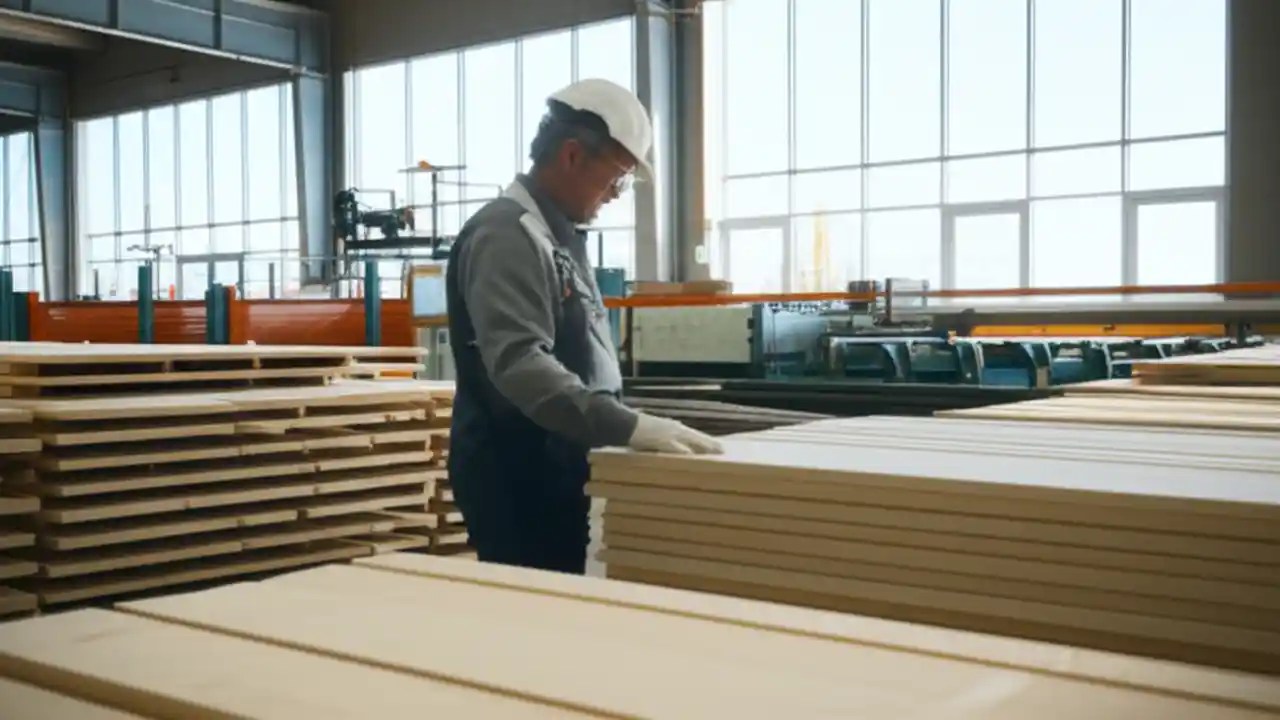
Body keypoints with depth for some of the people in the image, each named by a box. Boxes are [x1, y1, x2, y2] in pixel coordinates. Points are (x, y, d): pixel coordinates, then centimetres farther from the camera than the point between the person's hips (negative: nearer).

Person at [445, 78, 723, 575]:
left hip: (557, 471, 9)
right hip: (518, 480, -9)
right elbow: (519, 365, -29)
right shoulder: (508, 234, -15)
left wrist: (625, 429, 15)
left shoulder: (560, 236, 16)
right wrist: (627, 426, -35)